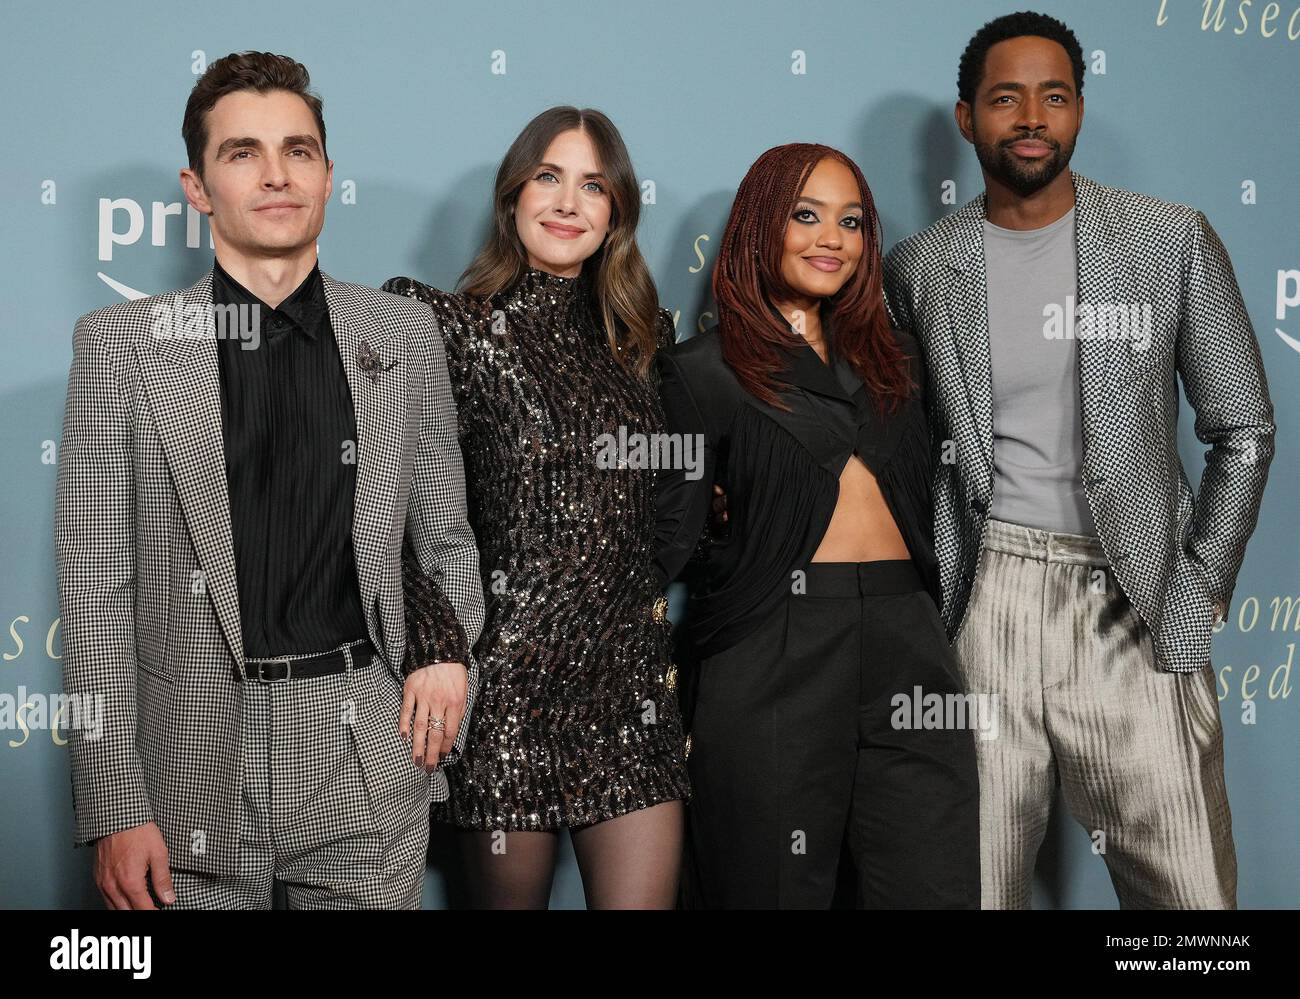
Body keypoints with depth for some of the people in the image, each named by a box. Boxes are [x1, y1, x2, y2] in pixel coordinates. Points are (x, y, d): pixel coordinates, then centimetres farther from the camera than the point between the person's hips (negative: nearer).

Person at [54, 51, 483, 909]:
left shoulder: (405, 334, 5)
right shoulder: (121, 343, 0)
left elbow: (447, 540, 15)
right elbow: (96, 588, -2)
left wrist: (452, 654, -4)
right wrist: (116, 810, -7)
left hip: (370, 772, 2)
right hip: (193, 775, -1)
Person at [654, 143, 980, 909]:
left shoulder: (893, 358, 20)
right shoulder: (704, 370, 4)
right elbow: (673, 536, 1)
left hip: (906, 642, 4)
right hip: (774, 658, -4)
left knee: (938, 889, -2)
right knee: (778, 891, 2)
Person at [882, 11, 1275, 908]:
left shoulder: (1173, 241, 4)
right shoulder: (919, 268, 8)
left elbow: (1244, 431, 7)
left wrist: (1200, 590, 1)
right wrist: (923, 594, 4)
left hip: (1132, 609, -1)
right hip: (983, 607, 1)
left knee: (1190, 890, -2)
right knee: (973, 884, 3)